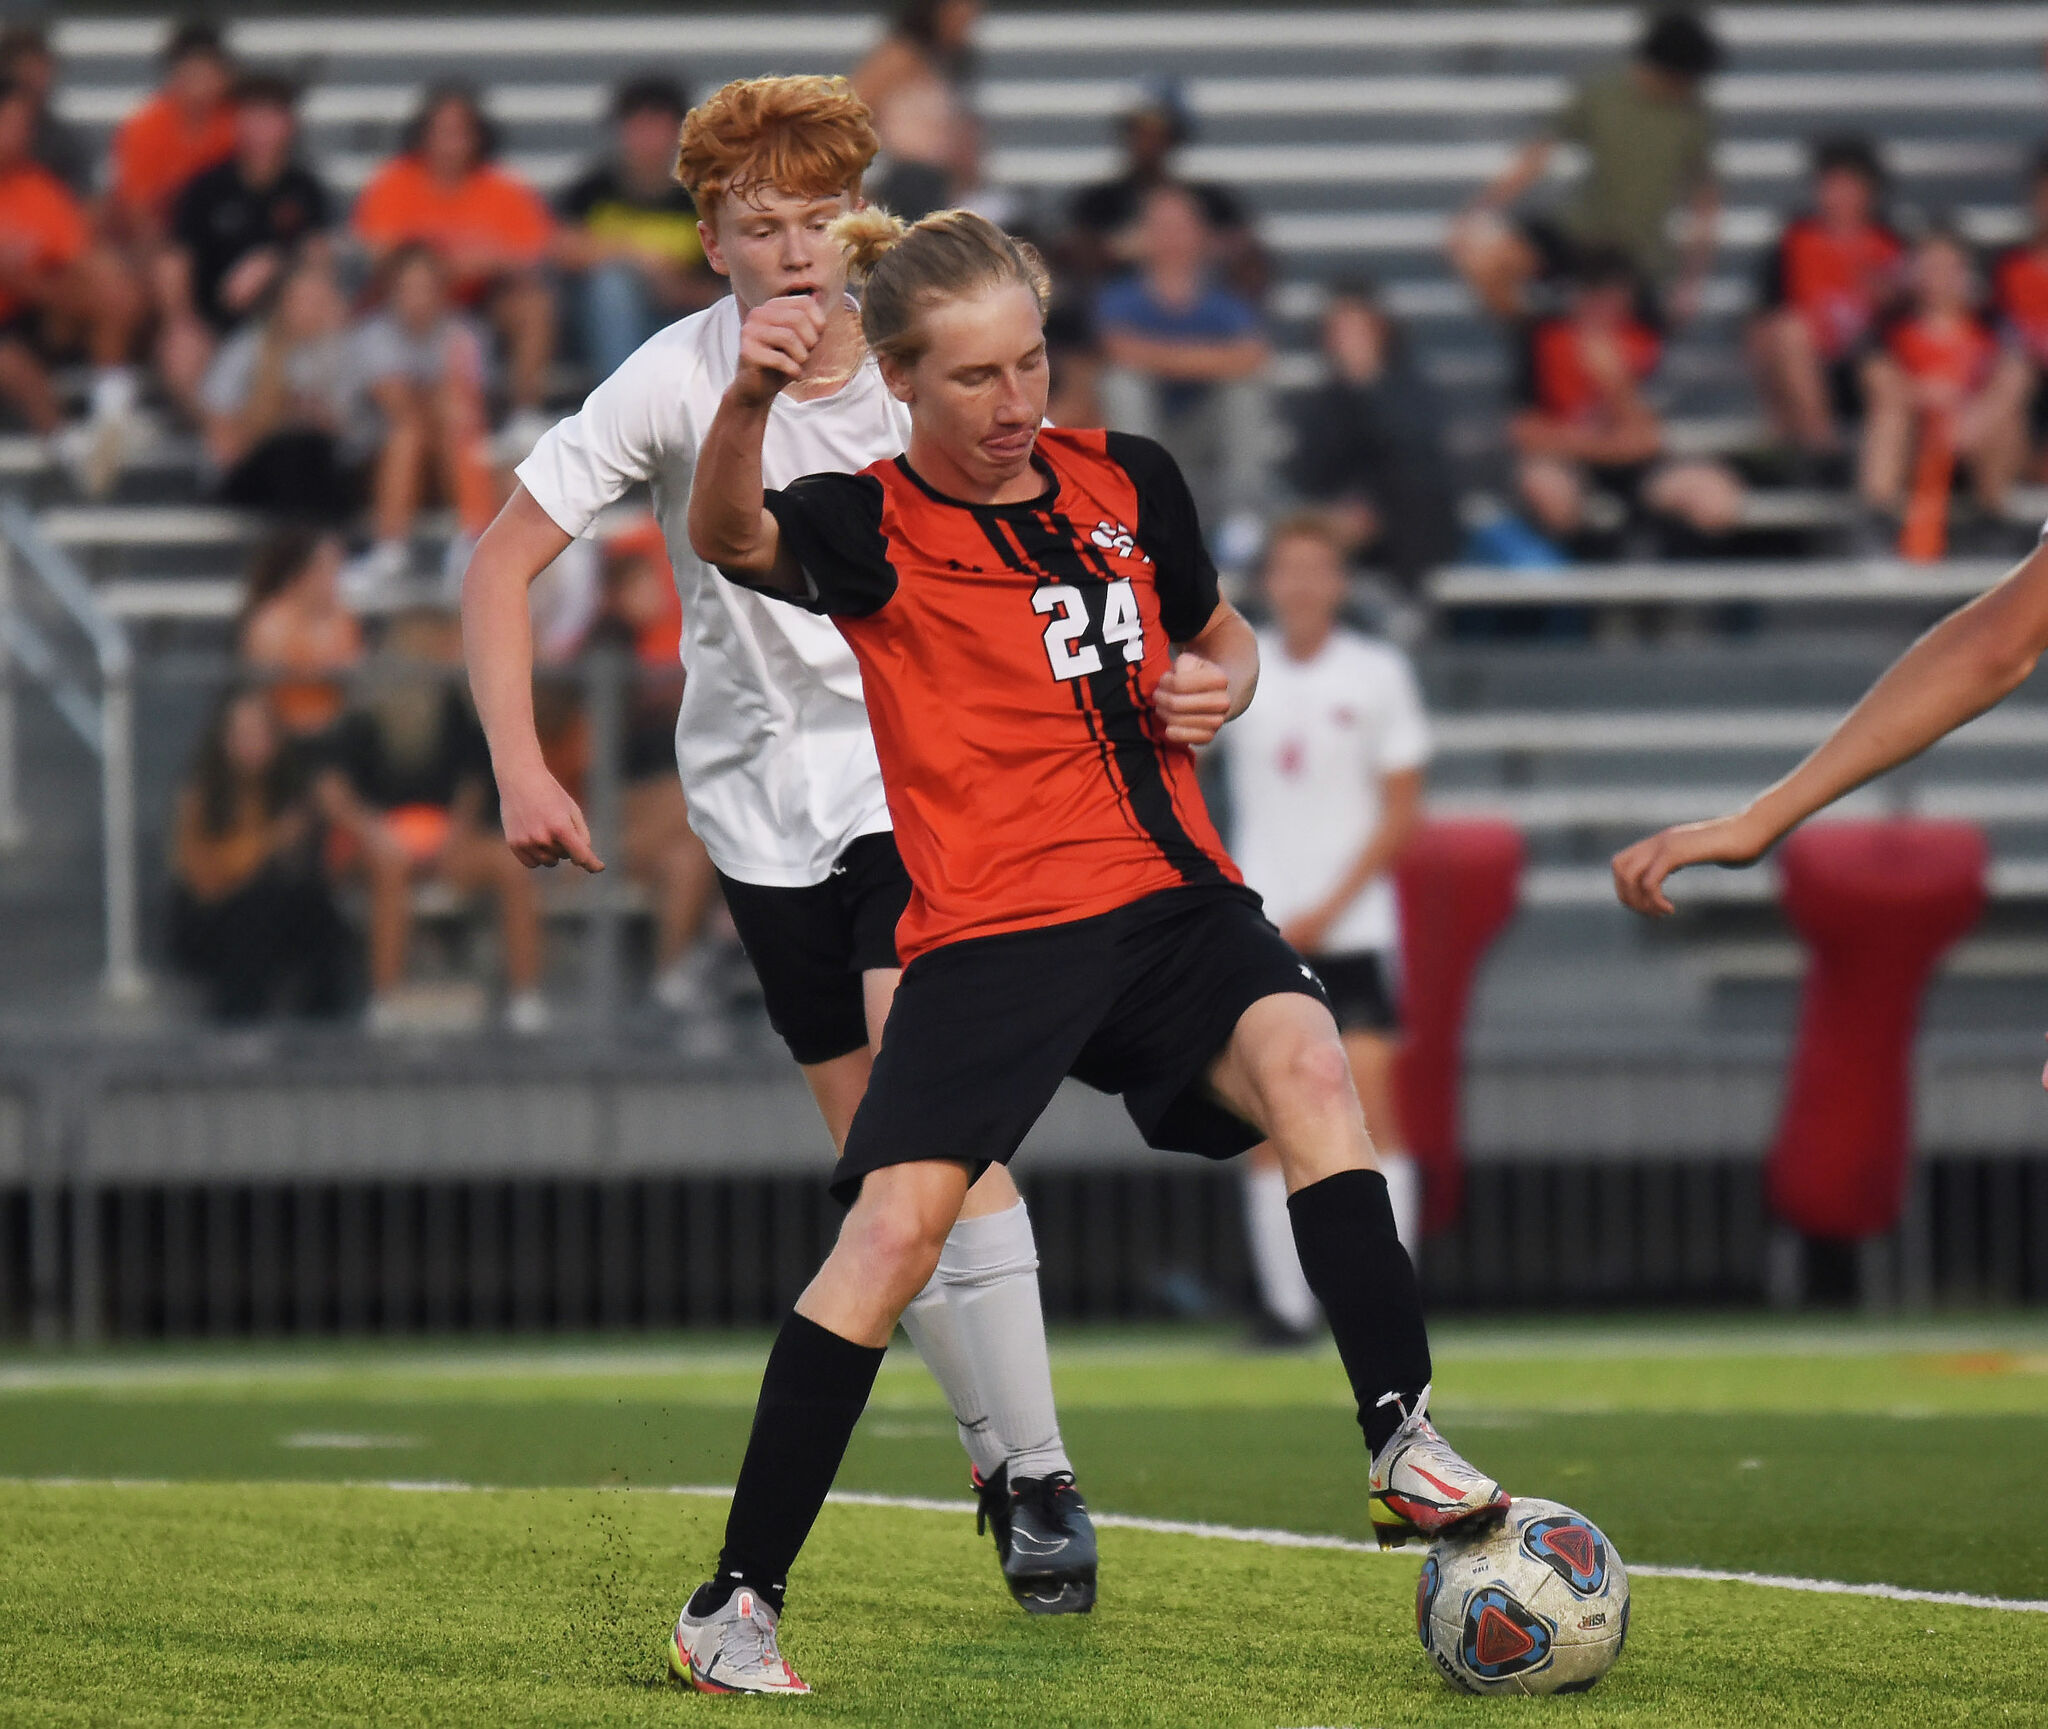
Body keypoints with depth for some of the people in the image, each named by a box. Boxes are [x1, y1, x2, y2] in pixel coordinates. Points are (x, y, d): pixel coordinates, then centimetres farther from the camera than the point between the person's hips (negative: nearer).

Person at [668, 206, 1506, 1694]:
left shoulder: (1128, 481, 9)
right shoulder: (873, 526, -4)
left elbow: (1223, 638, 27)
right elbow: (731, 539, -27)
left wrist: (1218, 689, 1)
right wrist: (748, 403, -49)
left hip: (1172, 898, 3)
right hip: (991, 928, -3)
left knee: (1304, 1060, -27)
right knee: (898, 1226, -16)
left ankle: (1404, 1439, -30)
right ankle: (738, 1601, -6)